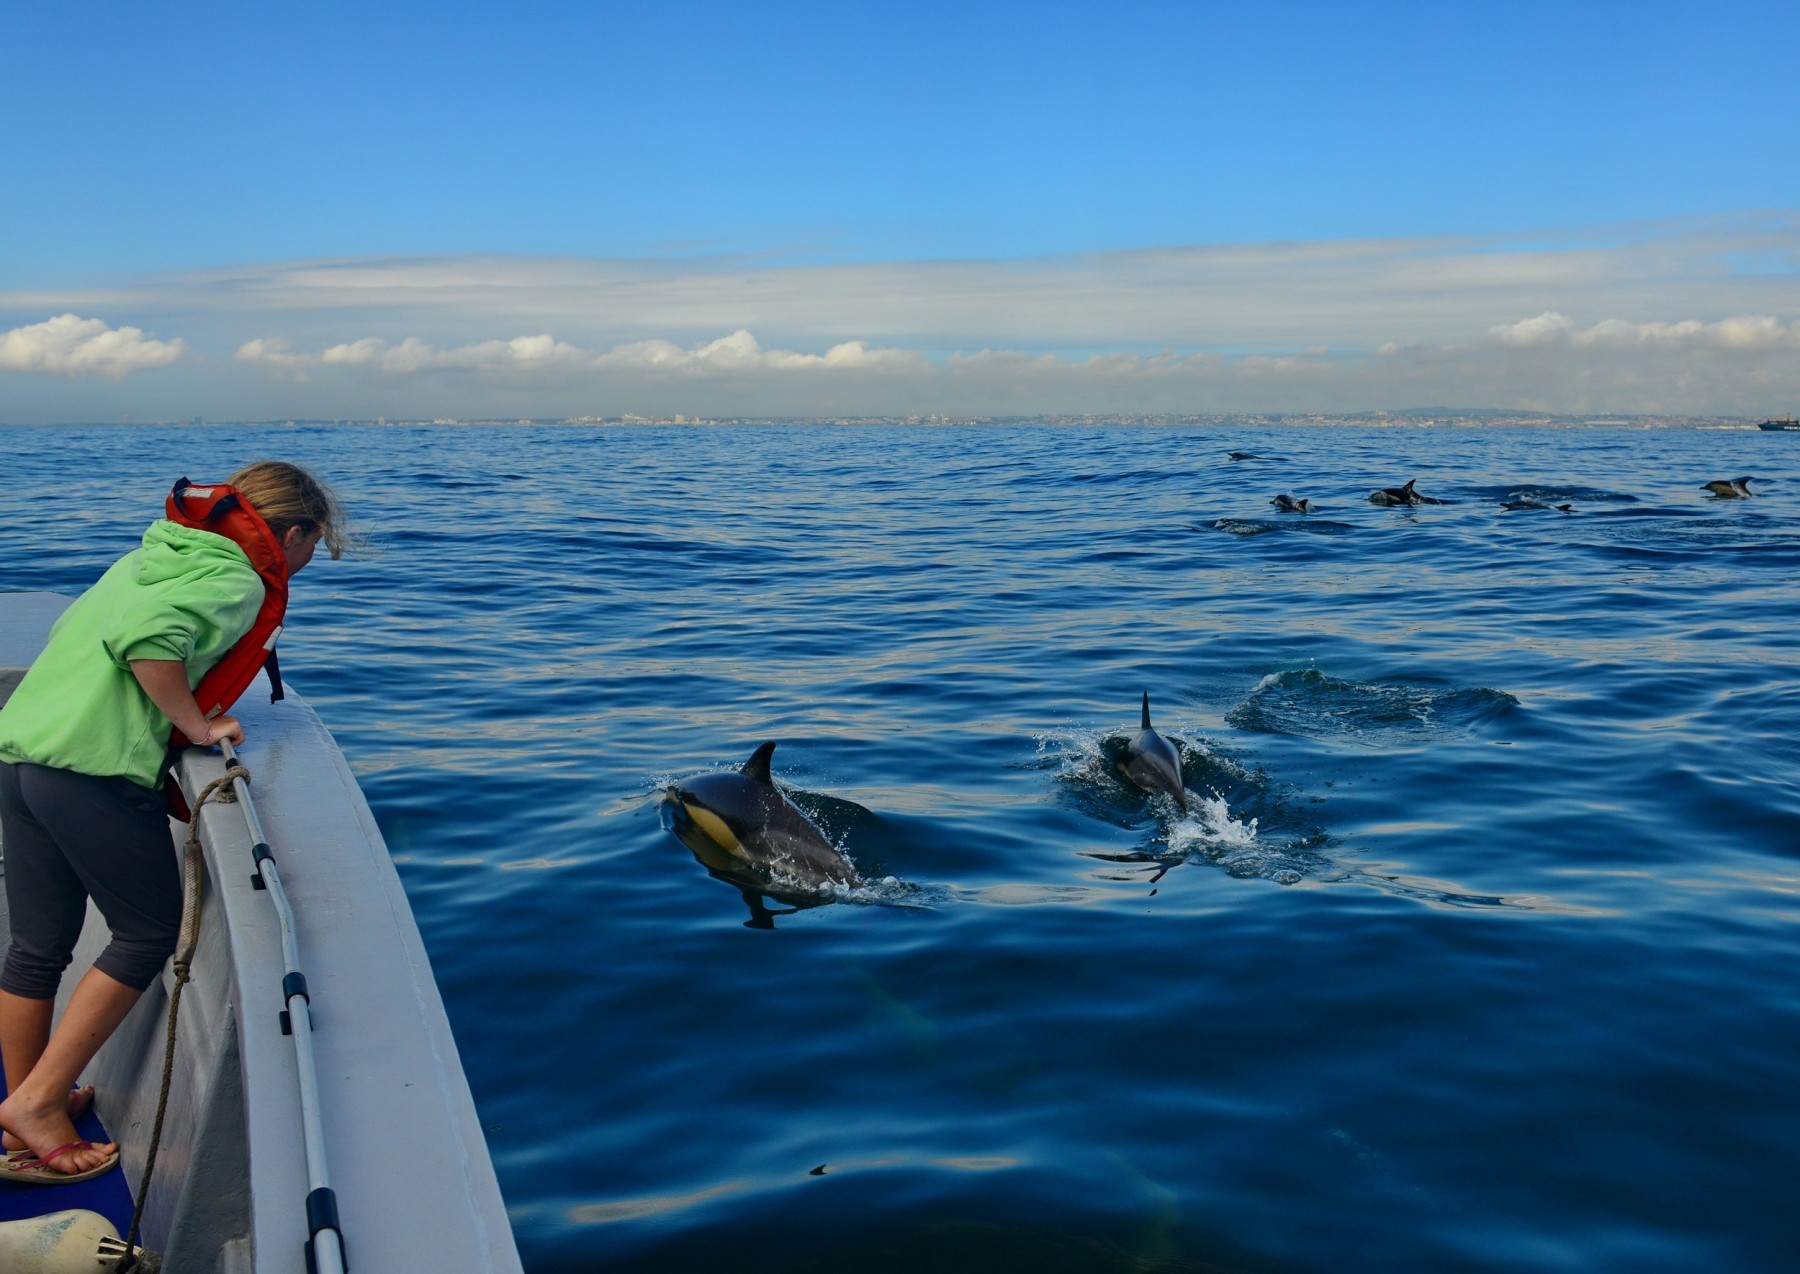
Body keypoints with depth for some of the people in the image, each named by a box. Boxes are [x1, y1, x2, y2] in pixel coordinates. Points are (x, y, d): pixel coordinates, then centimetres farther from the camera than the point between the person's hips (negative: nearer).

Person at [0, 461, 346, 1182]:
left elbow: (76, 629, 23)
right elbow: (146, 637, -24)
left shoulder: (158, 554, 21)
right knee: (149, 934, 7)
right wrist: (196, 724, -11)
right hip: (96, 771, -9)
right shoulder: (238, 582, -6)